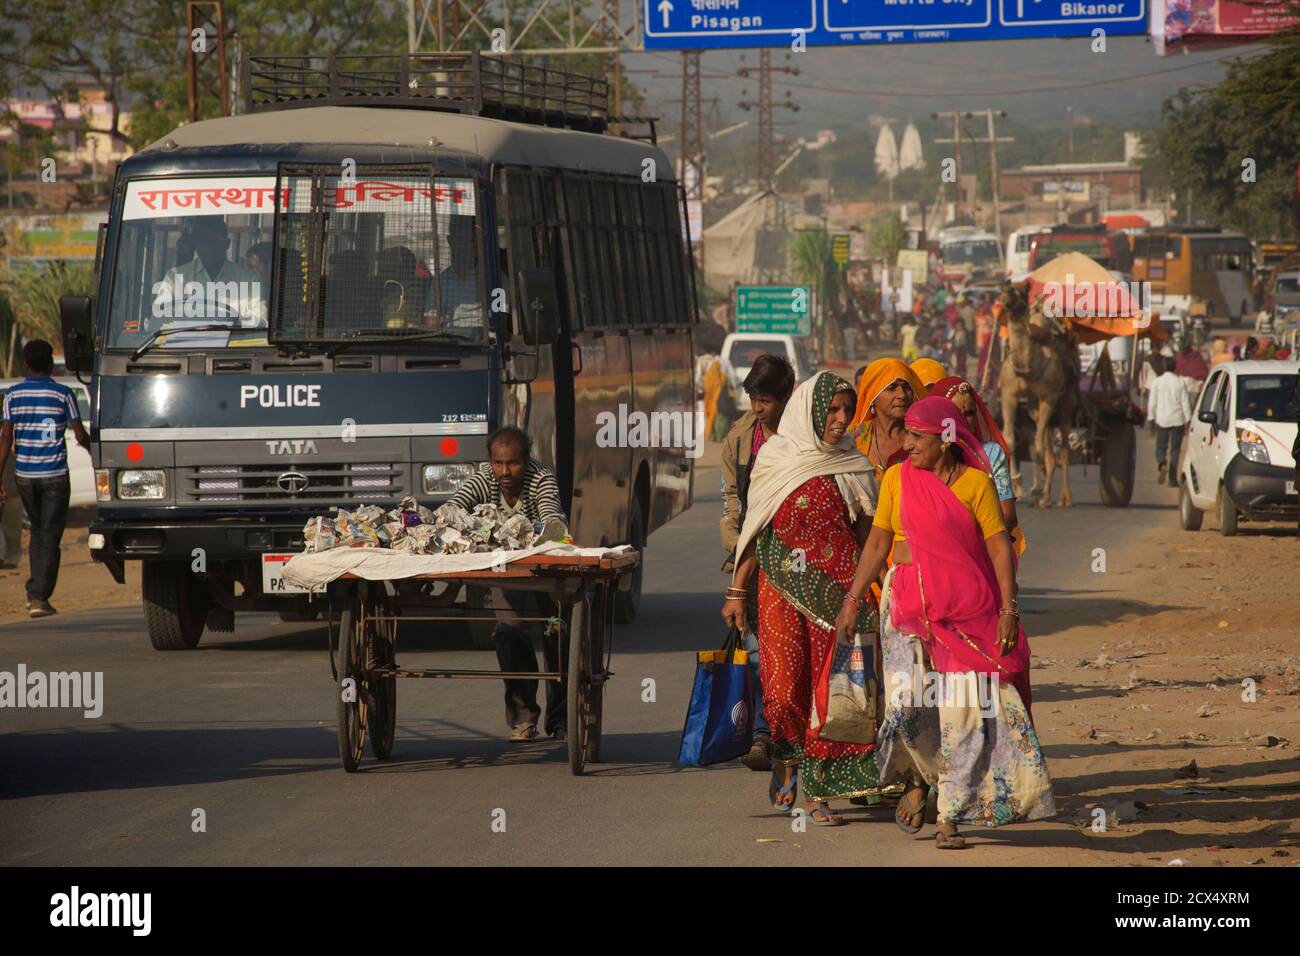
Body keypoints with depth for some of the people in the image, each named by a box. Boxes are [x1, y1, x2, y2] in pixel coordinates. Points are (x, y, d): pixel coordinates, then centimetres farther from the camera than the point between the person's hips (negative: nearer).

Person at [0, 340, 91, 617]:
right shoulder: (63, 394, -6)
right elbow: (81, 436, -3)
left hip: (25, 475, 3)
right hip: (55, 475, -2)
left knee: (37, 531, 19)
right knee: (50, 535, 2)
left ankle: (36, 593, 15)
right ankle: (40, 596, -5)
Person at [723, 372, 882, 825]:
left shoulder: (852, 467, 7)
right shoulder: (775, 459, 3)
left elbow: (866, 534, 9)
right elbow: (754, 529, 6)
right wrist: (737, 591, 2)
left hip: (835, 592, 1)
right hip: (782, 588, -1)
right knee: (785, 686, -7)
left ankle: (815, 788, 3)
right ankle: (786, 759, 19)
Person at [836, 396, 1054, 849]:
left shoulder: (976, 483, -2)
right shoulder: (897, 479, 4)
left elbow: (999, 548, -2)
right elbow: (877, 543, 10)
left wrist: (1008, 610, -8)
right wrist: (852, 600, 6)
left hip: (967, 608, -1)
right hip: (908, 603, 1)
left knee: (961, 713, -1)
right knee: (909, 702, -14)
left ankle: (950, 818, 8)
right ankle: (918, 780, 16)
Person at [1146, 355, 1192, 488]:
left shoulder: (1157, 382, -3)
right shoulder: (1180, 382, -2)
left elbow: (1152, 402, -2)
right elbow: (1185, 403, -1)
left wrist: (1151, 417, 8)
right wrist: (1188, 419, 5)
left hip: (1162, 419, -1)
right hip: (1177, 419, 1)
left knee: (1161, 447, 9)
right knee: (1175, 449, 7)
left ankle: (1162, 464, -23)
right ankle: (1172, 478, 4)